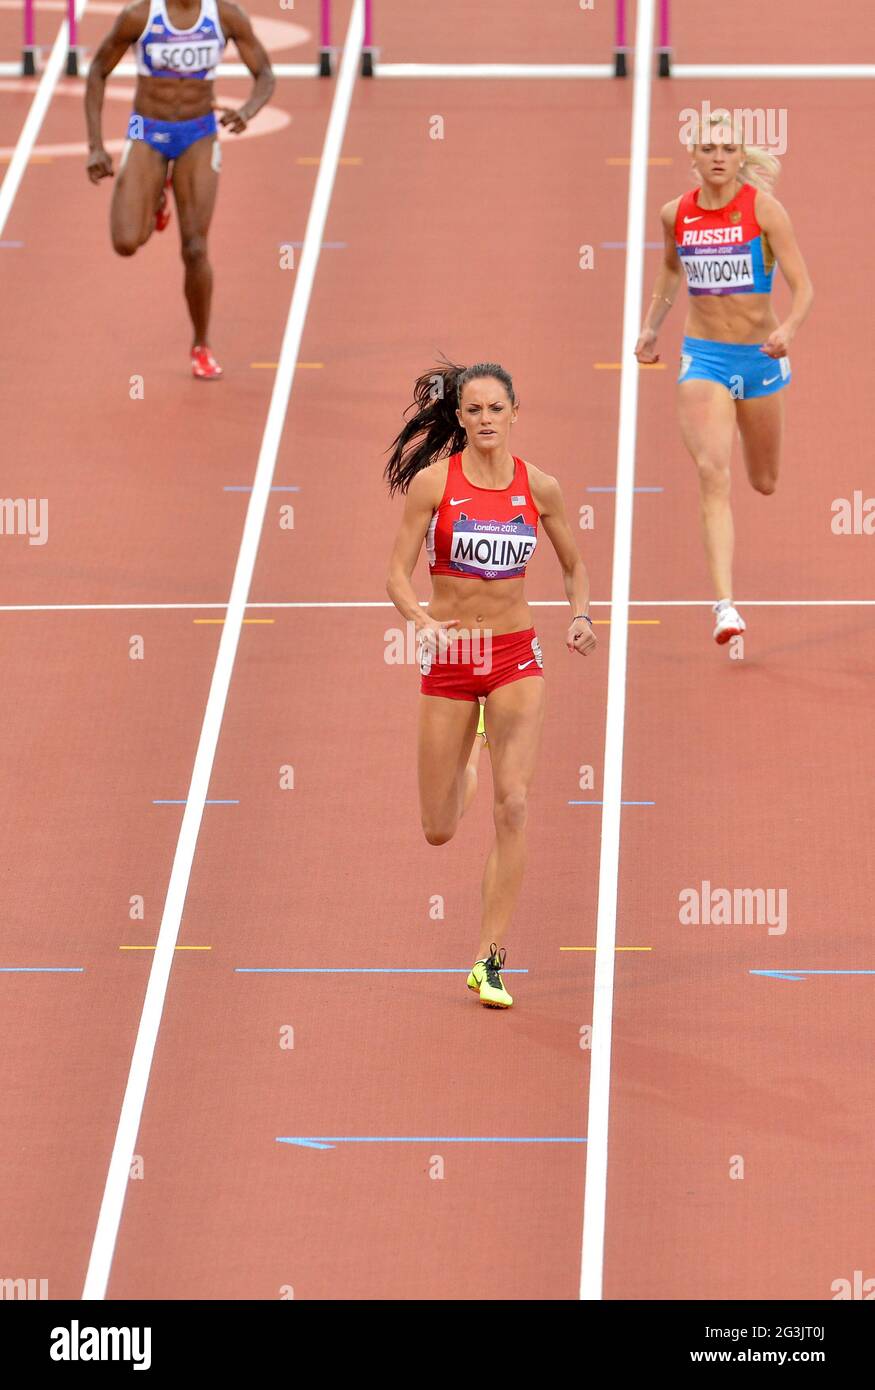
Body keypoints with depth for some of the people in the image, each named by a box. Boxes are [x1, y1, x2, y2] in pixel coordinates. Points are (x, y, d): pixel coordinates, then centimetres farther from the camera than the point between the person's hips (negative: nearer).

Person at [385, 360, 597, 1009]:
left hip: (516, 656, 0)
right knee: (439, 832, 5)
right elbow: (398, 574, -7)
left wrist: (581, 617, -8)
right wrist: (422, 621, -26)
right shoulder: (432, 482, -7)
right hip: (449, 659, 0)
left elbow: (575, 567, 11)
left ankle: (491, 960, -10)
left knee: (513, 804, -16)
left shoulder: (540, 488, -2)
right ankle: (466, 776, 45)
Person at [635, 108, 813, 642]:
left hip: (760, 357, 0)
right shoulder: (676, 214, -1)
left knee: (765, 484, 18)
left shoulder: (763, 208, -11)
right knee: (714, 476, -19)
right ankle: (726, 604, -26)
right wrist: (652, 325, 21)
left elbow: (804, 287, -14)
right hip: (702, 358, 0)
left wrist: (789, 329, -32)